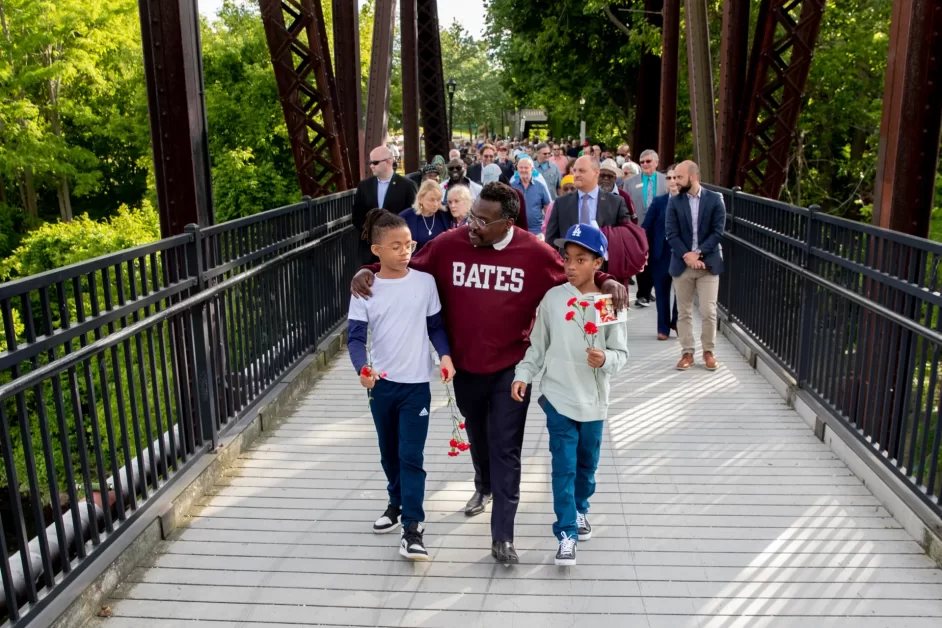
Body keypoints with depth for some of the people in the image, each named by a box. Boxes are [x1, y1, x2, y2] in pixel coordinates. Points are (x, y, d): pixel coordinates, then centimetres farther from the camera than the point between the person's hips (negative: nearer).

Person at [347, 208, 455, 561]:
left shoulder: (424, 282, -5)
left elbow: (436, 326, 4)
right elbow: (355, 337, -8)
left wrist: (445, 355, -13)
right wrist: (362, 368, -26)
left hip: (416, 383, -2)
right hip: (381, 383, 2)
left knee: (411, 456, -5)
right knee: (389, 452, 18)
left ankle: (413, 528, 1)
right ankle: (397, 504, 41)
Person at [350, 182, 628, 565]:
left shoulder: (535, 253, -12)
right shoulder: (448, 244, -10)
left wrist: (605, 282, -14)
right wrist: (370, 272, -12)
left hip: (511, 369, -2)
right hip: (464, 367, 3)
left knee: (506, 449, 2)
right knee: (477, 436, 25)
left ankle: (502, 537, 12)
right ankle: (484, 486, 56)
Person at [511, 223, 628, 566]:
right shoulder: (553, 298, -5)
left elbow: (621, 352, -5)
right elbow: (538, 344, 2)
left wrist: (606, 360, -25)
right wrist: (523, 374, -7)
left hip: (593, 399, 1)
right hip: (558, 396, -1)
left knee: (587, 463, 18)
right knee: (564, 466, -1)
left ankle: (580, 508, 43)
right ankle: (566, 532, 9)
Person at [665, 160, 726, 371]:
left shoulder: (715, 200, -1)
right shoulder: (674, 202, 3)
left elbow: (718, 232, -5)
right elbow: (671, 233, -4)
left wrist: (698, 253, -14)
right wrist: (687, 256, -15)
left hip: (708, 263, -1)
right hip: (682, 263, 2)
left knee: (708, 312, -2)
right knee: (684, 312, 7)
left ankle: (708, 351, 15)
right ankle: (687, 352, 16)